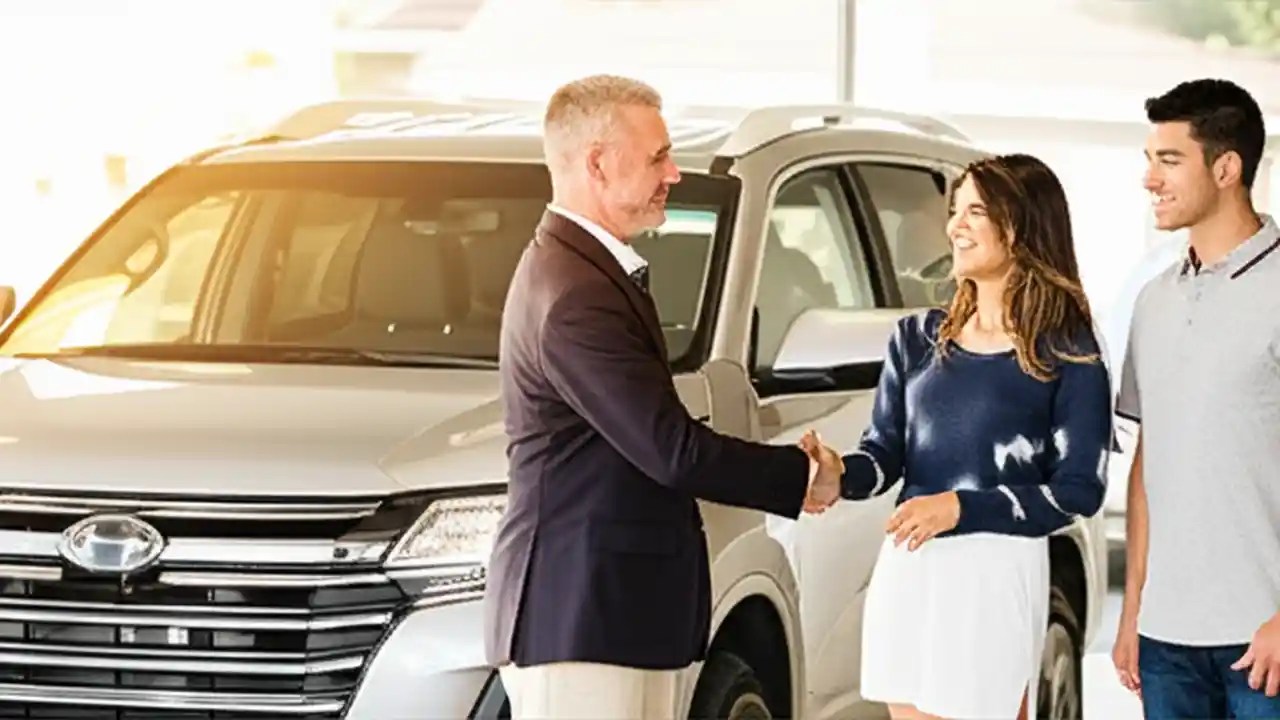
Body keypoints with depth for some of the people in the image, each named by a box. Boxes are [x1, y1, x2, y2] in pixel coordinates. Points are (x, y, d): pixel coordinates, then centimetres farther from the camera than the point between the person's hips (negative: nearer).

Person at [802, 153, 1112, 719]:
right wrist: (838, 475, -15)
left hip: (997, 570, -5)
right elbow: (884, 454, 8)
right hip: (907, 565, 5)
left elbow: (1079, 490, -8)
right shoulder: (918, 338, 11)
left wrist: (960, 507, -15)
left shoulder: (1067, 353, -4)